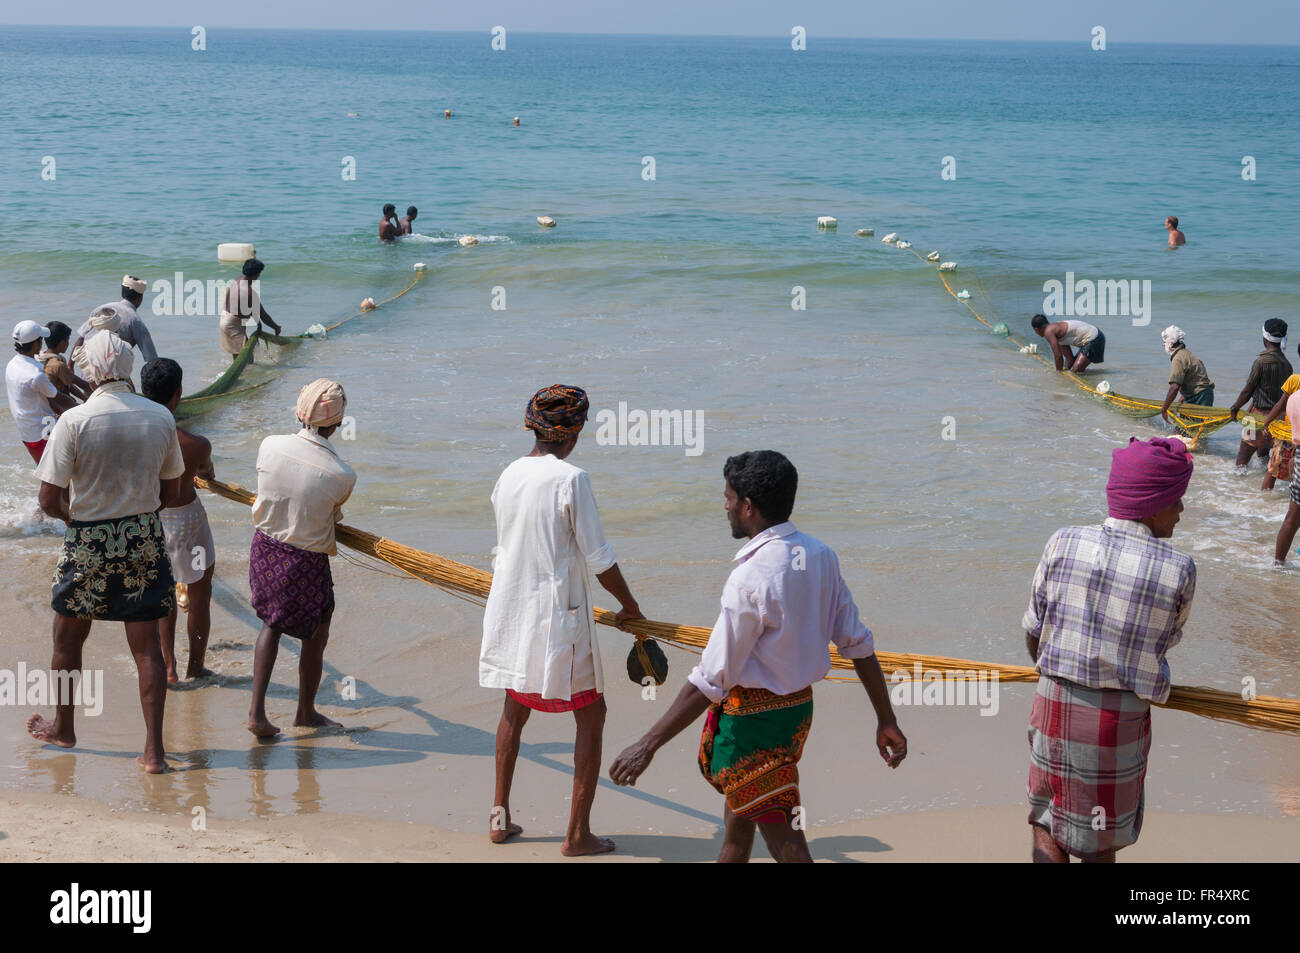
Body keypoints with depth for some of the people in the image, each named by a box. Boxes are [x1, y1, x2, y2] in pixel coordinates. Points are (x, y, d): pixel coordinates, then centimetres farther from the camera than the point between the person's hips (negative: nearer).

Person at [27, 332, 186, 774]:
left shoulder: (74, 421, -14)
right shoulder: (161, 417, -3)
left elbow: (49, 500, -11)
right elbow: (172, 494, 5)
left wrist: (76, 515, 9)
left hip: (88, 543, -2)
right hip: (145, 539, 3)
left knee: (68, 639, 18)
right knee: (146, 646, 6)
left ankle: (63, 728, 36)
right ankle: (154, 750, 4)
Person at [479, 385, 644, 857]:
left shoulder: (508, 476, 3)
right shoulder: (571, 479, -17)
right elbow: (598, 557, -14)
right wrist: (629, 606, 1)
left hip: (508, 608, 7)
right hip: (557, 615, -7)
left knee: (516, 706, 25)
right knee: (591, 715, 7)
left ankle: (499, 817, 26)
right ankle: (577, 833, 7)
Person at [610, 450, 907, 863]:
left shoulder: (751, 579, -26)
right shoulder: (820, 556, -2)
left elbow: (711, 682, -25)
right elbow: (858, 644, 3)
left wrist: (647, 746, -20)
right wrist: (886, 720, 11)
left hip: (753, 718, -8)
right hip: (800, 705, 8)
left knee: (786, 844, -1)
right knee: (738, 817, 27)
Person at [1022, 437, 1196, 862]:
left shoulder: (1063, 543, -9)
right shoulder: (1178, 571, -13)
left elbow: (1033, 634, 1)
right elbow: (1163, 644, 3)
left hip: (1055, 710, 2)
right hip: (1120, 721, -1)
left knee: (1047, 826, 21)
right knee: (1097, 844, 18)